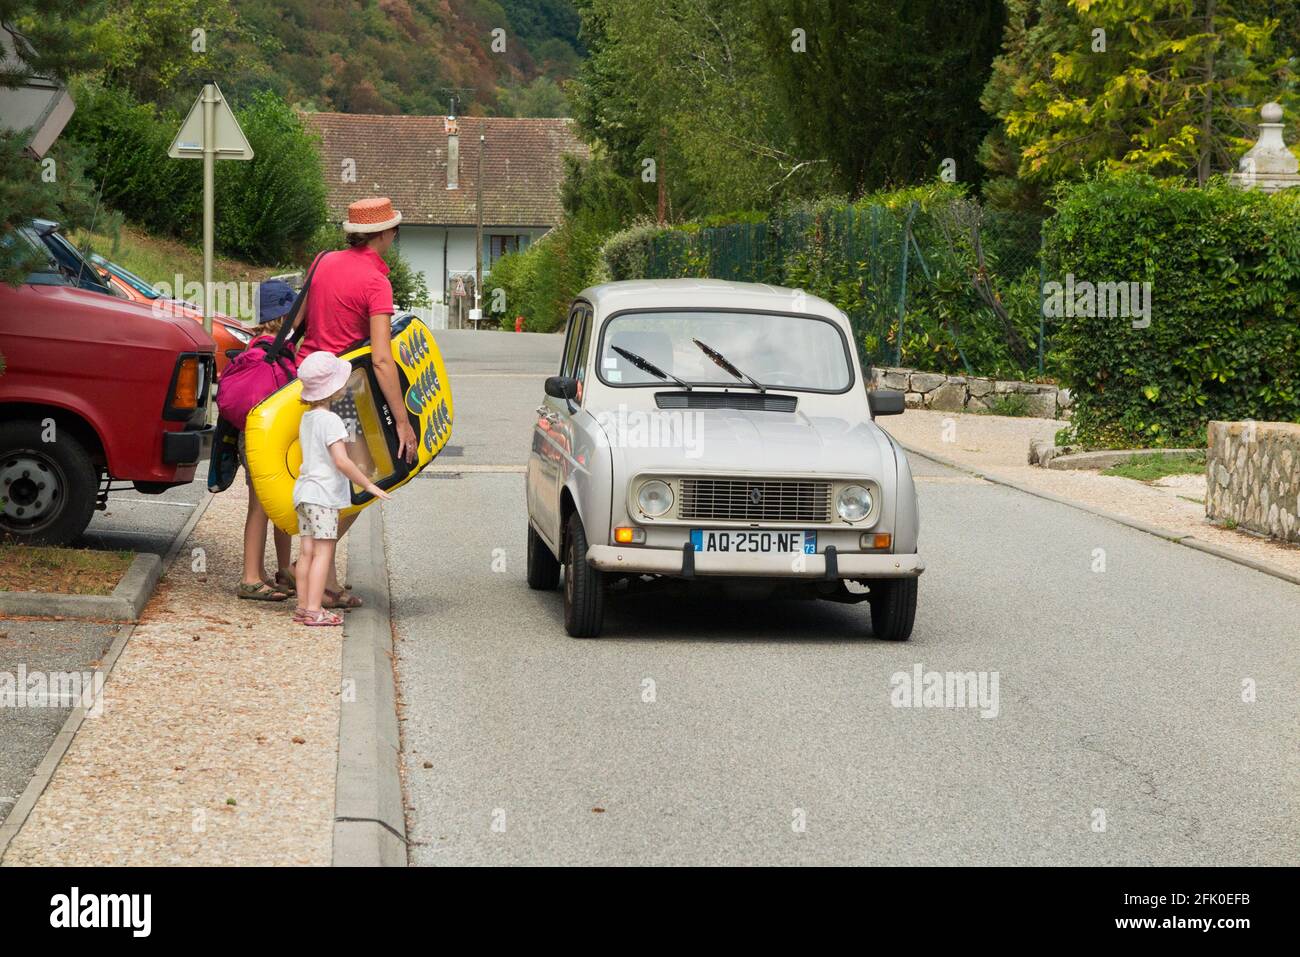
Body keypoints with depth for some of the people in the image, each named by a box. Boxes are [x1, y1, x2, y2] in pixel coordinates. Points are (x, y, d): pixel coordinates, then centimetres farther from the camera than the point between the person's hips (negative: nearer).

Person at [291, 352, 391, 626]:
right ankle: (314, 610, -10)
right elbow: (341, 461, -23)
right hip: (324, 493, -9)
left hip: (304, 491, 9)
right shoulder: (330, 420, -16)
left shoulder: (306, 418, 13)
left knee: (307, 551, 9)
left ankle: (303, 606, 11)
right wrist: (368, 485, -16)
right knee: (323, 552, -7)